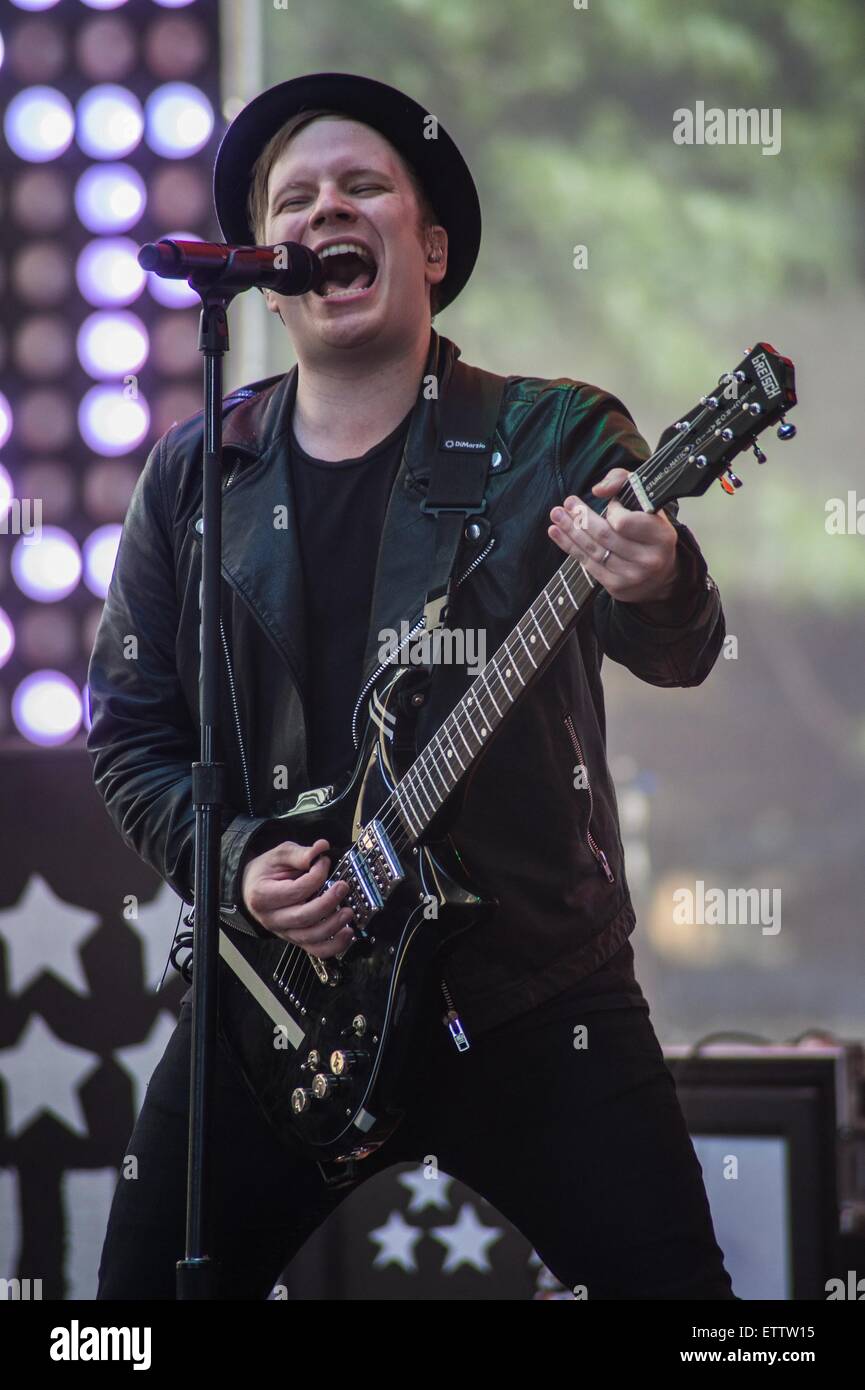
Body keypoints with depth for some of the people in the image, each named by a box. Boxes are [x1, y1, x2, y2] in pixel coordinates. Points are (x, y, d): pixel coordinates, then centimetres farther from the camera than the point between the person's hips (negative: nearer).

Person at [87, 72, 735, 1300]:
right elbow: (129, 735, 9)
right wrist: (234, 867, -9)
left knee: (669, 1281, -6)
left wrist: (656, 591, -42)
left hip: (535, 998, -2)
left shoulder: (556, 438, -3)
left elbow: (680, 651, -18)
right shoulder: (192, 478, 6)